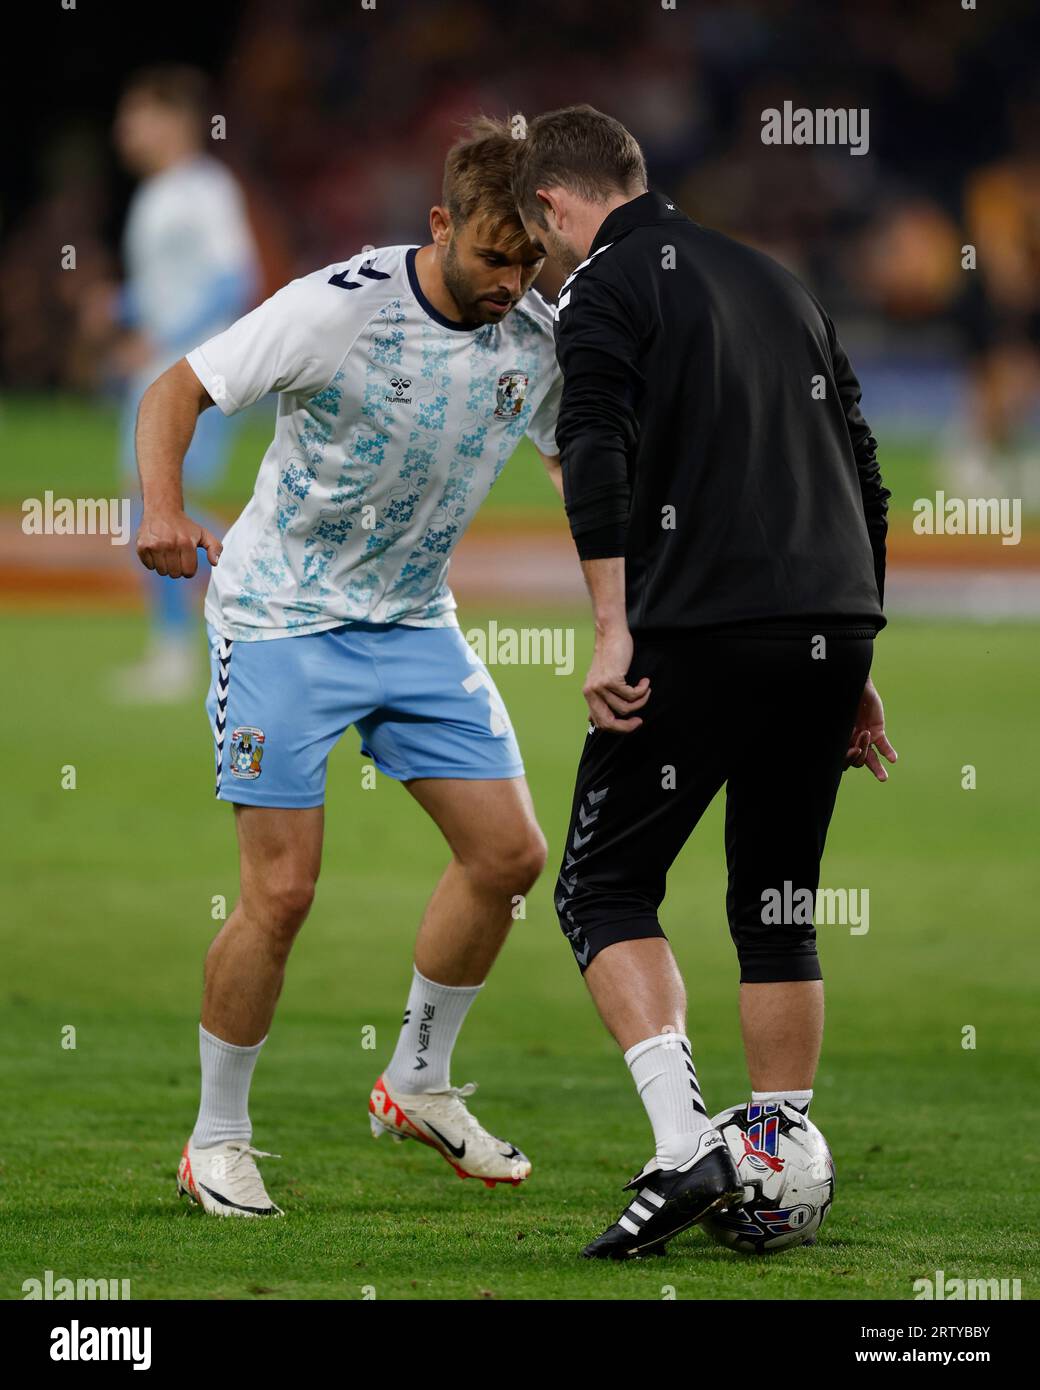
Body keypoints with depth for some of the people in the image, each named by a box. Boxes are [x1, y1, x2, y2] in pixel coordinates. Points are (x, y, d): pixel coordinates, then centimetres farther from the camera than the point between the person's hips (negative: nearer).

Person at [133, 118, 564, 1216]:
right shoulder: (339, 308, -21)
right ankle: (217, 1138, 7)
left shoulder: (537, 338, -6)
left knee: (508, 855, 0)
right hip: (282, 619, -6)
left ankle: (418, 1083, 21)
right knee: (281, 890, -11)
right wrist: (162, 509, -33)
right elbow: (177, 391, -15)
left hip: (416, 623, 6)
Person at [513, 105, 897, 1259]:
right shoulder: (775, 282, 23)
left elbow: (597, 456, -16)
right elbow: (862, 478, 24)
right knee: (778, 902, 16)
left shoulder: (604, 287, 2)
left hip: (703, 633, -6)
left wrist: (613, 632, -18)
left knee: (604, 887, 2)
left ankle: (684, 1142, -15)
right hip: (833, 632, 6)